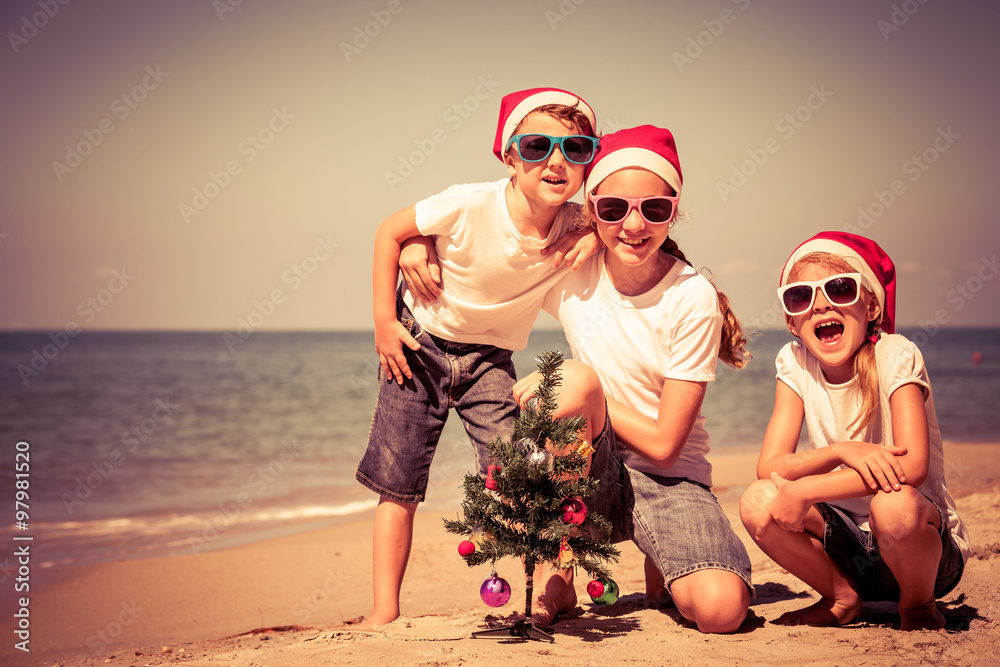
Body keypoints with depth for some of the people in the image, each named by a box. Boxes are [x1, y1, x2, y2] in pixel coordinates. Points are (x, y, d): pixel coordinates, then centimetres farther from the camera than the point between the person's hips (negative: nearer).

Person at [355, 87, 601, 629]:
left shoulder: (578, 228, -19)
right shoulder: (470, 206, -27)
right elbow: (390, 232, -12)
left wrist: (599, 238, -21)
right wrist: (384, 321, -13)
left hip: (488, 358, 2)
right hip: (418, 343, -2)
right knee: (397, 487, 0)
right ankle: (384, 610, 10)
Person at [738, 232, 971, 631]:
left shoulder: (895, 355, -16)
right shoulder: (795, 363, -4)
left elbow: (913, 466, -28)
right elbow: (769, 466, -12)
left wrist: (804, 490, -31)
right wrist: (841, 451, -31)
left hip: (925, 541, -4)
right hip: (849, 543, 4)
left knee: (893, 503, -37)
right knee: (757, 503, -21)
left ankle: (918, 603, -4)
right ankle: (842, 598, 6)